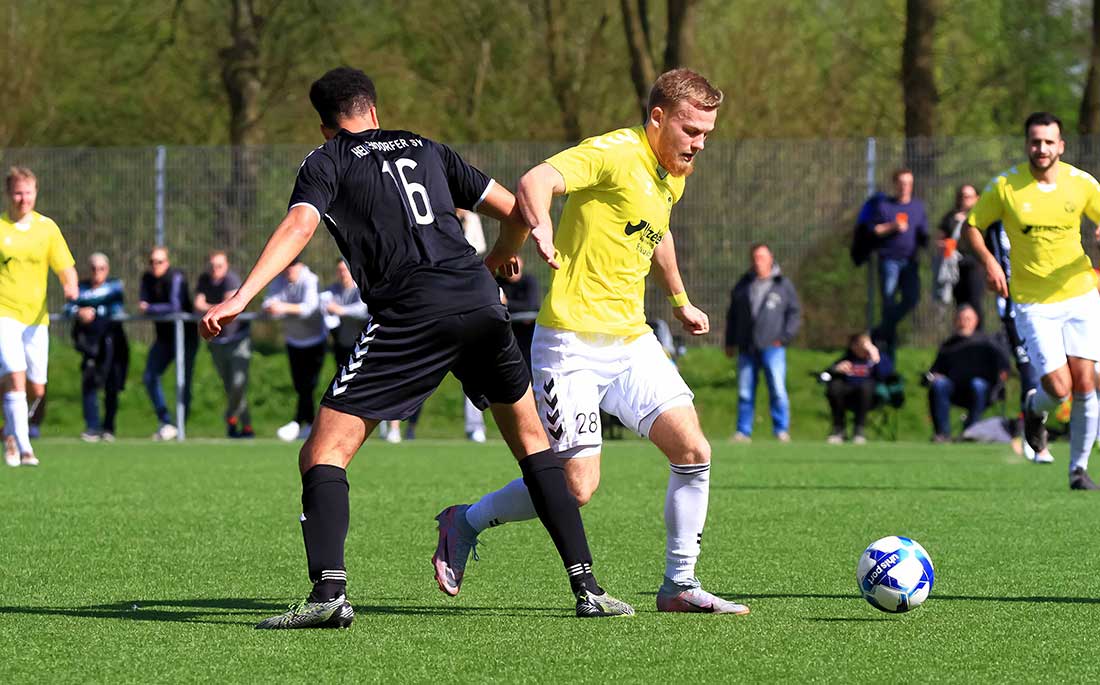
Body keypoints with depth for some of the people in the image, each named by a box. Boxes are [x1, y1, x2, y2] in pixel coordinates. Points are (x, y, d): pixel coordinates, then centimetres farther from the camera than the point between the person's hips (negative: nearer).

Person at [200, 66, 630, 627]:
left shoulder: (326, 163, 13)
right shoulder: (426, 150, 26)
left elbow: (298, 227, -6)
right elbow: (513, 209, 29)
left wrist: (239, 298, -14)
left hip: (410, 316, -4)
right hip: (481, 302, 4)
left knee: (323, 454, 1)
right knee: (533, 443, 20)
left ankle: (328, 593, -18)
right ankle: (587, 587, 13)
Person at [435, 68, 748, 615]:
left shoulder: (673, 175, 12)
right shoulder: (615, 154, -14)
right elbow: (534, 182, -31)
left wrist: (680, 300, 44)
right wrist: (540, 227, -52)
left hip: (631, 340, 8)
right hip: (573, 342, -8)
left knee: (693, 452, -7)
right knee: (577, 486, -9)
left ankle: (679, 585, 6)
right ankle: (466, 524, 15)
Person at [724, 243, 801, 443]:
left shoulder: (783, 285, 7)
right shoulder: (743, 285, 16)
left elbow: (795, 313, 7)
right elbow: (732, 315, 21)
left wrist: (784, 337, -3)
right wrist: (730, 342, 16)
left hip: (772, 346, -3)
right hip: (747, 348, 3)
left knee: (777, 389, -10)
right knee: (745, 393, 2)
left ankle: (782, 430, -4)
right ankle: (743, 432, 7)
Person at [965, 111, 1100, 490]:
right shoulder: (1005, 186, -8)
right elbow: (972, 225, 4)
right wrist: (988, 261, -13)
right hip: (1033, 303, -2)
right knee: (1059, 388, -12)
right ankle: (1034, 409, 26)